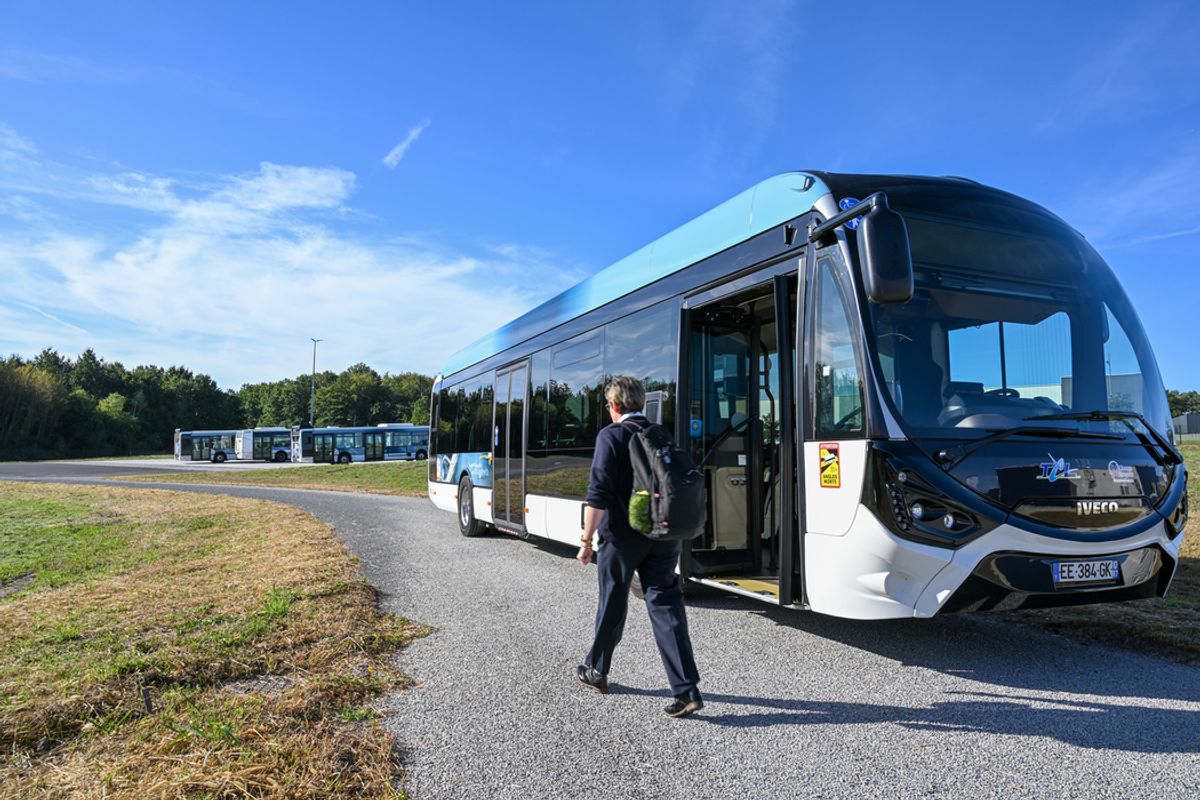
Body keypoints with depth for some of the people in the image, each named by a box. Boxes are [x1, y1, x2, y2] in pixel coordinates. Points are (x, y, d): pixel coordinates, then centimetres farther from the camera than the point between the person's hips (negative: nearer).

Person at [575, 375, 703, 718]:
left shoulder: (611, 436, -9)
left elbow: (599, 494, -16)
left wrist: (587, 540, -11)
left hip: (621, 536, -4)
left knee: (612, 605, 12)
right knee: (666, 606, 4)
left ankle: (595, 671, 33)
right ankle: (687, 690, -2)